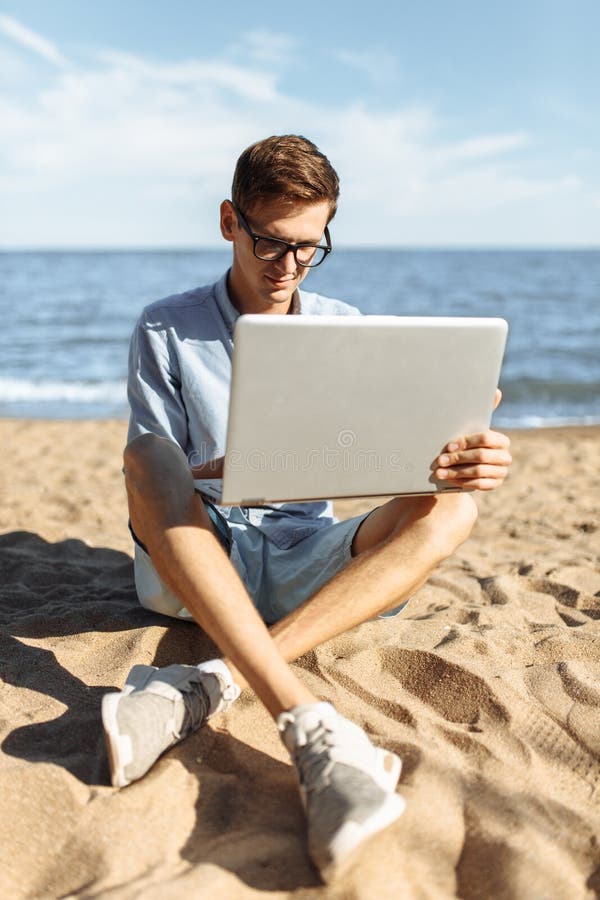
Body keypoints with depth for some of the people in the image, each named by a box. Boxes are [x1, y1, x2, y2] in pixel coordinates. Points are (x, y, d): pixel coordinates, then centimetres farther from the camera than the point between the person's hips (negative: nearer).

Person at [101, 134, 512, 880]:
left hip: (303, 564, 2)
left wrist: (459, 456, -23)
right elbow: (152, 477, -2)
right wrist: (221, 473, -26)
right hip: (190, 564, -1)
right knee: (147, 454, -31)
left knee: (448, 509, -22)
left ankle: (208, 686, -36)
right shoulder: (166, 330, 3)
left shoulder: (346, 331, 9)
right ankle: (310, 728, -45)